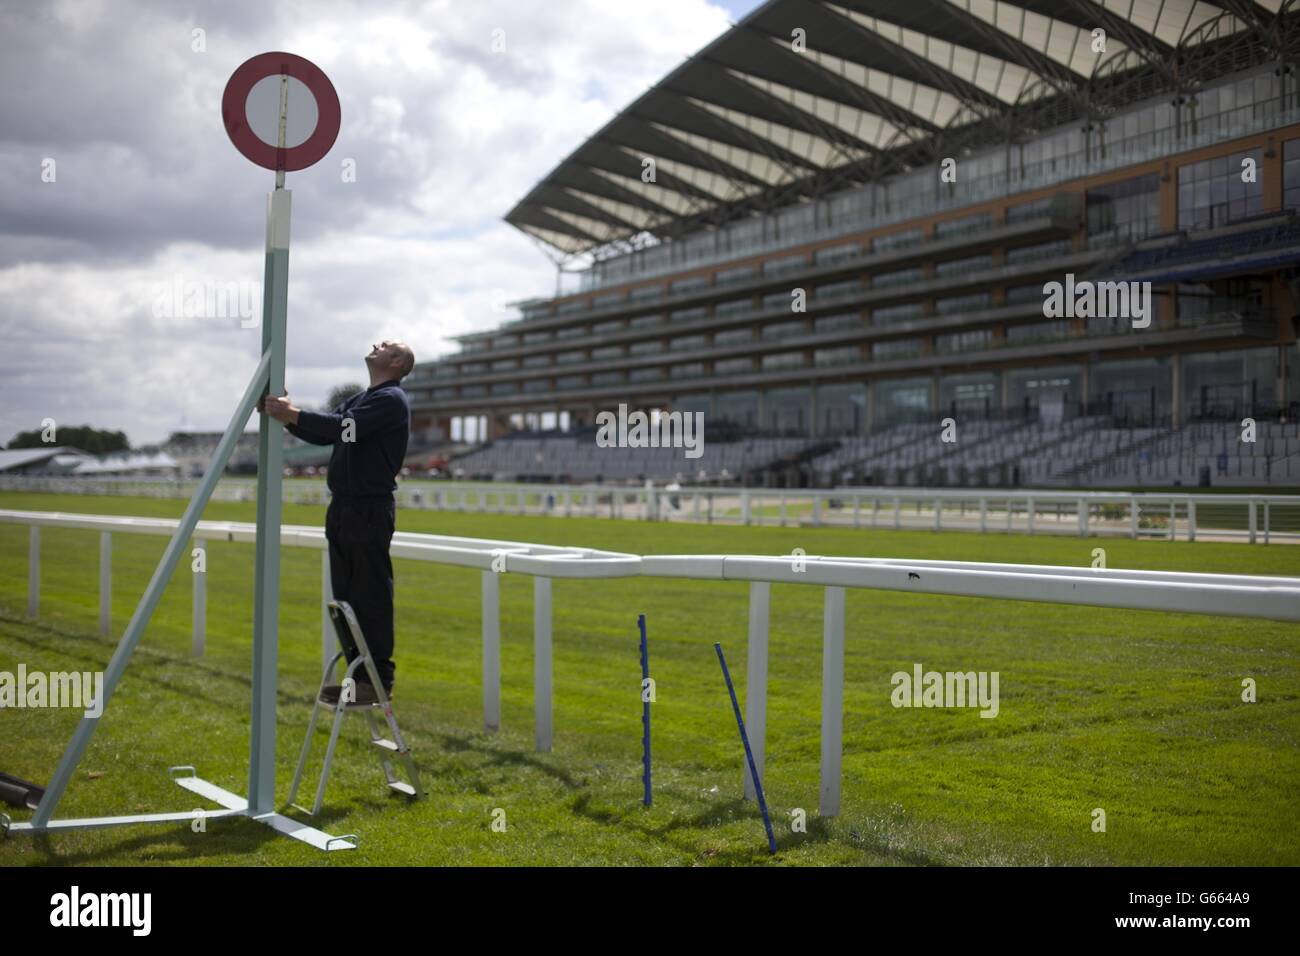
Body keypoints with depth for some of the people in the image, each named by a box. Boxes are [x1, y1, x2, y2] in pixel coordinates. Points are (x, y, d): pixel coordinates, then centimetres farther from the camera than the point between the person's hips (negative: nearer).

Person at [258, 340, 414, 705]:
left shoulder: (392, 400, -9)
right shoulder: (356, 401, 21)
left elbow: (346, 427, -22)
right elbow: (322, 433, 14)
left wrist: (295, 415, -24)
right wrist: (287, 417, -1)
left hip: (371, 510, -9)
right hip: (342, 509, 9)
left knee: (372, 598, -6)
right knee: (347, 598, 10)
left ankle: (378, 680, -1)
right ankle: (358, 675, 16)